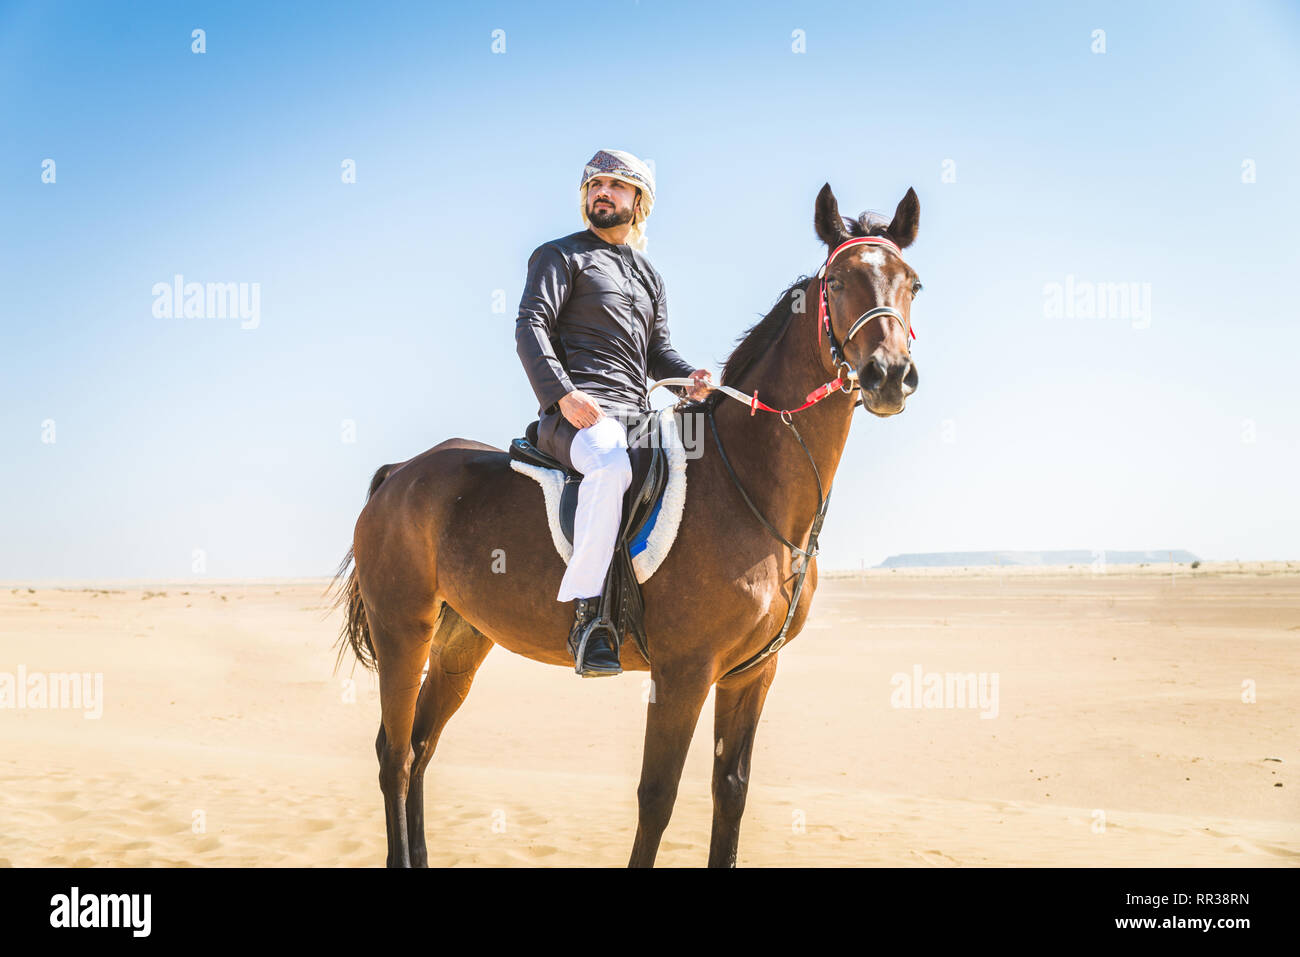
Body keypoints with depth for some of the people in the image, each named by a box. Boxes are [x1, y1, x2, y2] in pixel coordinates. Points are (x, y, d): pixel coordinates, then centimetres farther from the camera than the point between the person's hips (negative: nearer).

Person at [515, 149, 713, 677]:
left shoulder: (648, 275, 29)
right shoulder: (562, 256, 9)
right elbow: (530, 327, -4)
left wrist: (691, 379, 1)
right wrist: (563, 393, -20)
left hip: (636, 414, 7)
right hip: (576, 414, -7)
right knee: (611, 464, -39)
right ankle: (586, 613, -38)